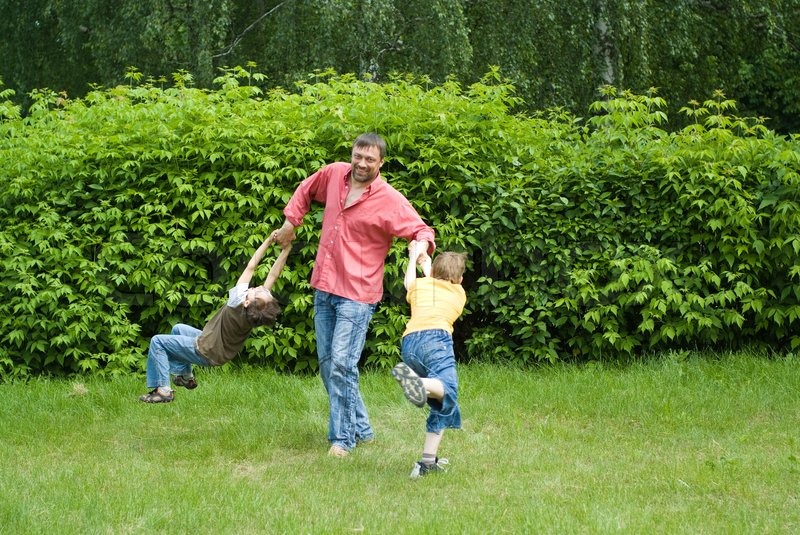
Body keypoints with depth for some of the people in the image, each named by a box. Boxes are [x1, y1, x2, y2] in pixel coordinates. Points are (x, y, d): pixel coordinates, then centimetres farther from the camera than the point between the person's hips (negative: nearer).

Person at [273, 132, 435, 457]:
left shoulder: (390, 201, -11)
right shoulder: (334, 174, 5)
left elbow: (422, 231, -8)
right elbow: (307, 190, 25)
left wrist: (421, 245, -29)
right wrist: (291, 221, 19)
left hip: (357, 295, -7)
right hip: (324, 288, 7)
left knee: (341, 365, -14)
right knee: (327, 365, 12)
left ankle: (343, 438, -3)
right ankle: (361, 429, 24)